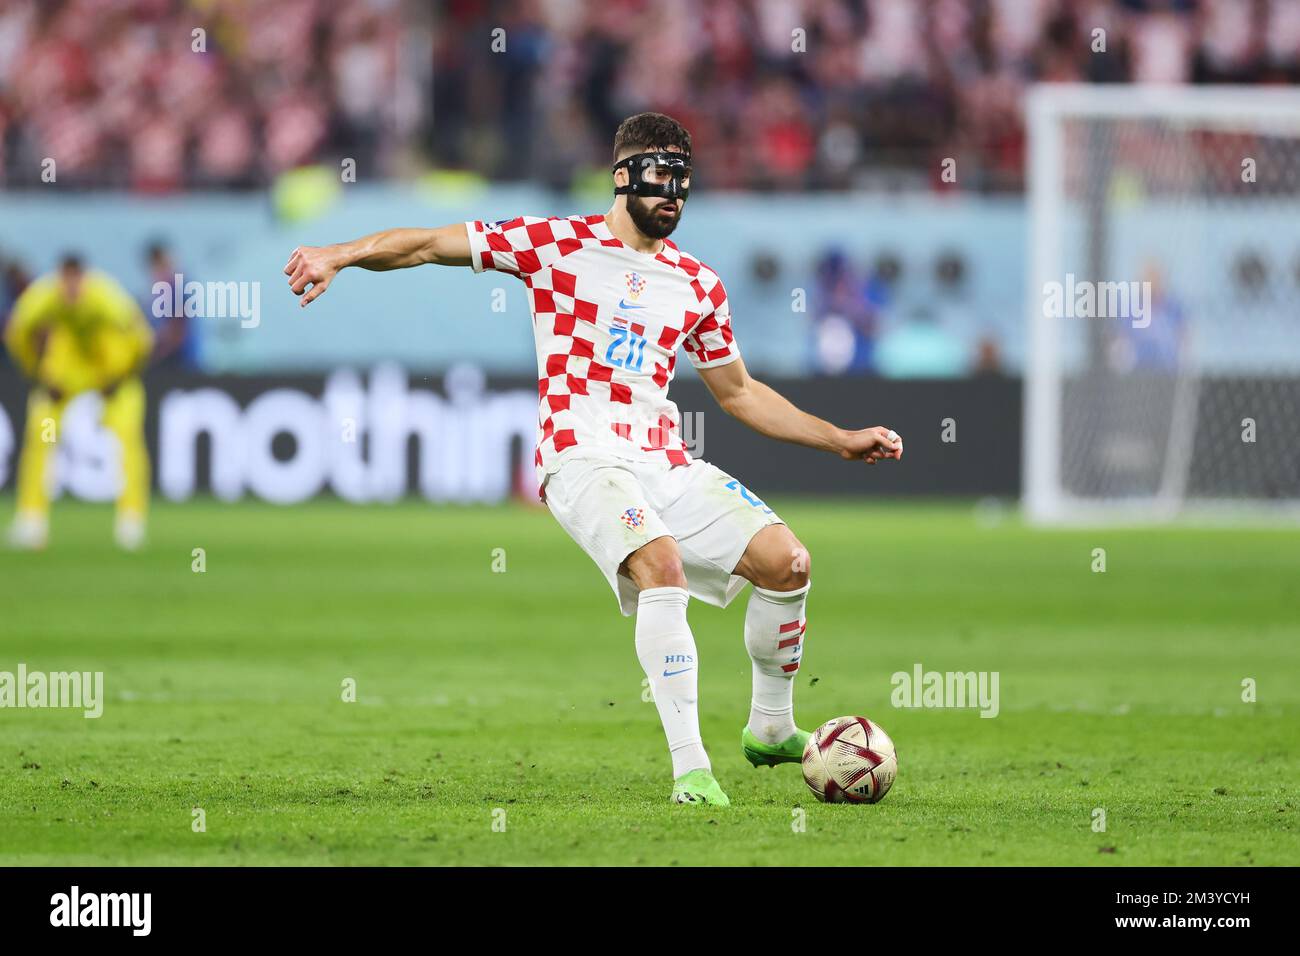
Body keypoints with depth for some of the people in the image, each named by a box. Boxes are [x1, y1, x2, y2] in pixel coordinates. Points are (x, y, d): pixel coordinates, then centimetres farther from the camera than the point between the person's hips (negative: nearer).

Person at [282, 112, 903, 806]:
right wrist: (338, 254, -14)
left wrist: (841, 440, 21)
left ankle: (771, 728, 14)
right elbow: (427, 246, 1)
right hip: (582, 457, -6)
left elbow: (738, 392, 26)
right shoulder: (558, 244, 2)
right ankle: (690, 769, -31)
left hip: (666, 462, 6)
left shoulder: (698, 285, 15)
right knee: (664, 566, -32)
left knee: (787, 561, -9)